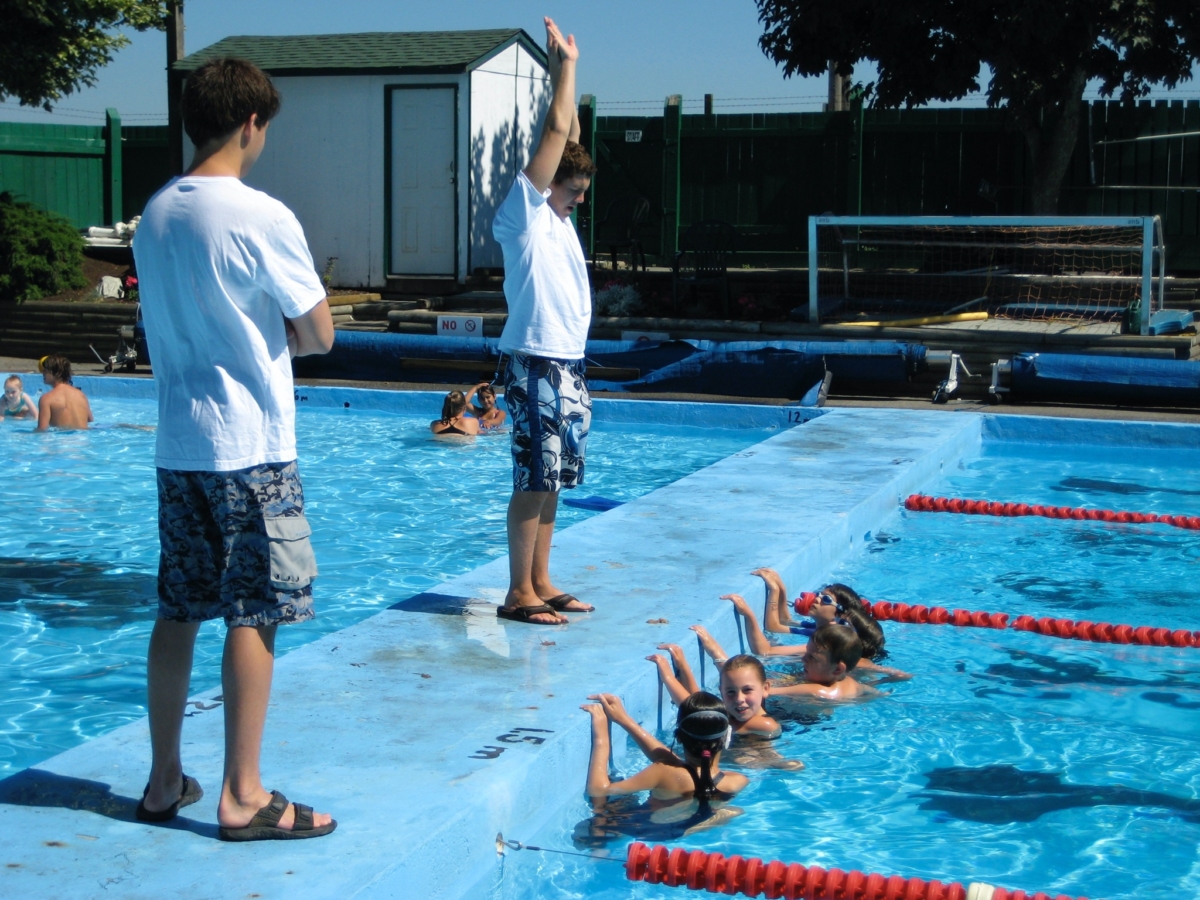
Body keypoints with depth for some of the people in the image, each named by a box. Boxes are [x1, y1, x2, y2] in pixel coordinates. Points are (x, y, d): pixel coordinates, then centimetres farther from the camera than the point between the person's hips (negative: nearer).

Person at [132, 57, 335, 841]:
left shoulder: (155, 215, 9)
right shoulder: (262, 218, -14)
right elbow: (319, 334, -8)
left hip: (179, 443, 7)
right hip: (251, 445, -7)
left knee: (178, 613, 12)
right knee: (254, 616, -1)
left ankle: (165, 781, 20)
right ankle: (243, 798, 4)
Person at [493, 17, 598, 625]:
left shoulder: (557, 218, 15)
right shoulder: (523, 212, -7)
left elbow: (570, 136, 18)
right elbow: (555, 132, -11)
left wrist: (565, 69, 17)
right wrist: (565, 66, -4)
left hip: (566, 365, 9)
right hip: (536, 364, -9)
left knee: (550, 481, 11)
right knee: (534, 480, -6)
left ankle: (541, 583, 18)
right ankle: (518, 593, -1)